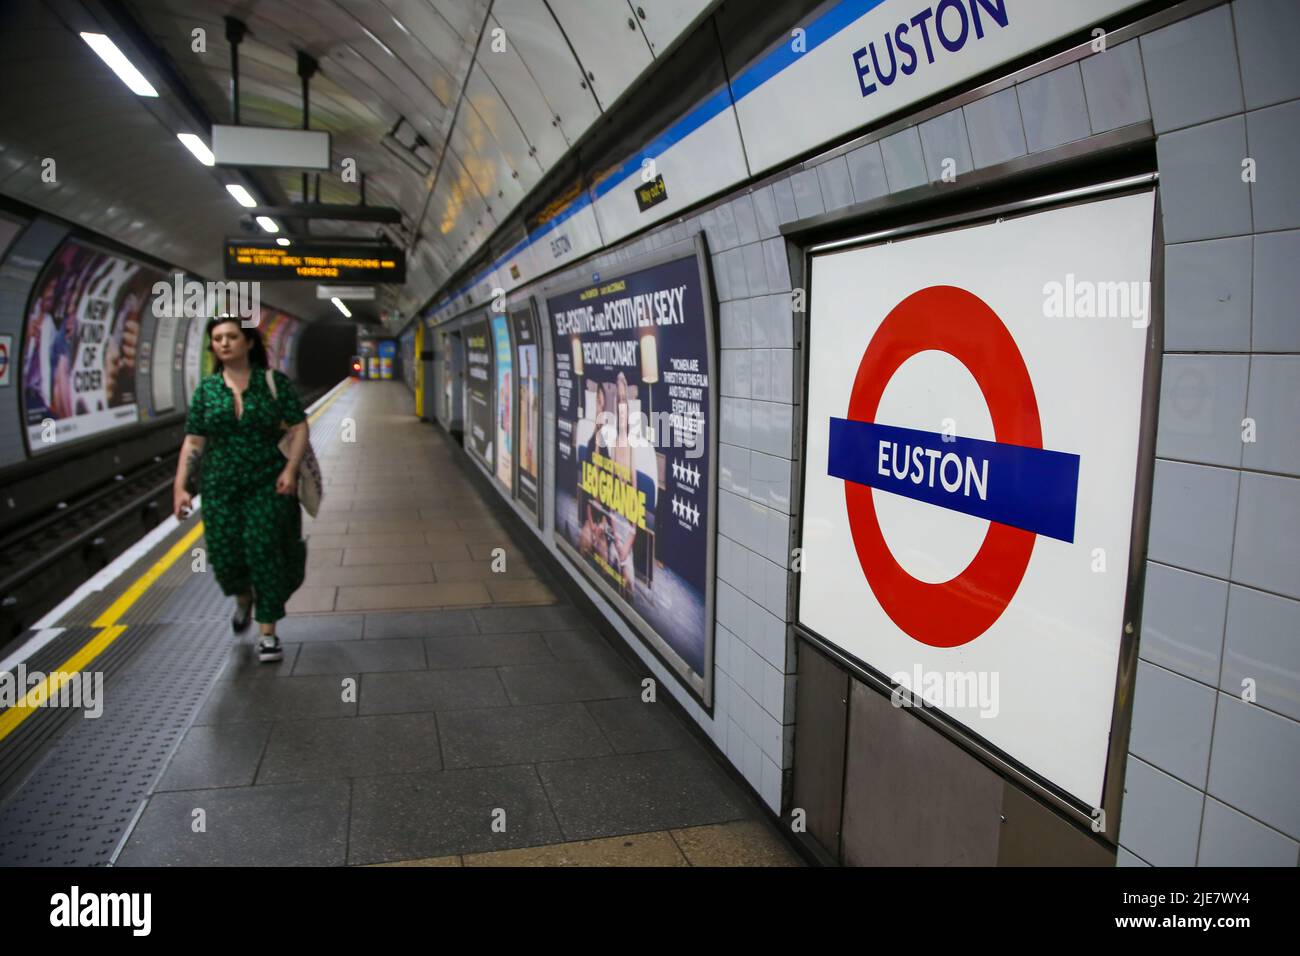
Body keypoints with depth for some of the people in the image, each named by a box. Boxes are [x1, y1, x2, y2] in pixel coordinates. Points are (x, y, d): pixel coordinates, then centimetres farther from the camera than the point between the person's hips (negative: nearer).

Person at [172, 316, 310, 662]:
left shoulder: (275, 382, -2)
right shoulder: (206, 389, 4)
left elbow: (298, 428, -2)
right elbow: (193, 442, 5)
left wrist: (290, 469, -15)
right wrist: (180, 487, -1)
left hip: (267, 485, -2)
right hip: (220, 486, 2)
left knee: (264, 553, -7)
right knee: (225, 554, 0)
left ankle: (268, 634, 5)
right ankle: (243, 599, 36)